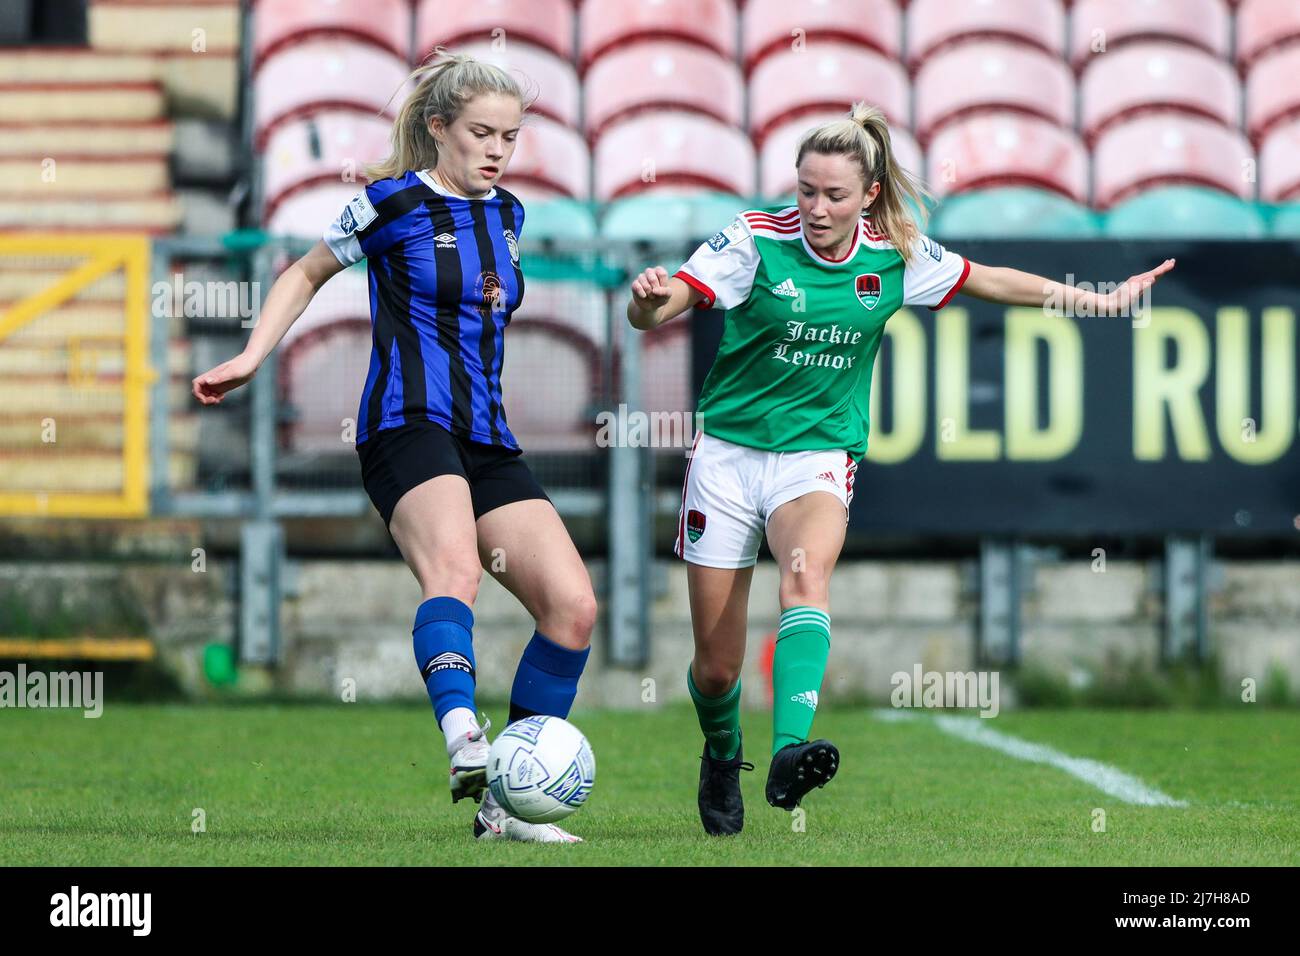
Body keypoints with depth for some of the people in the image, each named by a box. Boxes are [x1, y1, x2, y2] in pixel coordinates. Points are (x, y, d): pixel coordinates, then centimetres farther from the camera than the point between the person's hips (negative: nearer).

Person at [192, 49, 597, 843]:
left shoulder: (507, 212, 16)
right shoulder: (394, 202, -1)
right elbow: (310, 272, 13)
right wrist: (252, 357, 9)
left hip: (487, 440, 7)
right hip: (409, 422, -7)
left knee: (574, 606, -5)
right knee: (455, 569, -36)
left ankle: (506, 805, 2)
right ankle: (466, 747, -57)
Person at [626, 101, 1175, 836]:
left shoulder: (896, 257, -2)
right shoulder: (758, 239, -11)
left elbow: (991, 282, 15)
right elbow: (651, 315, -16)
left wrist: (1097, 301, 17)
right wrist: (649, 299, -40)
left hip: (820, 457, 1)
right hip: (729, 452, -1)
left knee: (807, 576, -34)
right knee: (716, 666, 1)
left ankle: (790, 754, -50)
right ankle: (723, 757, 35)